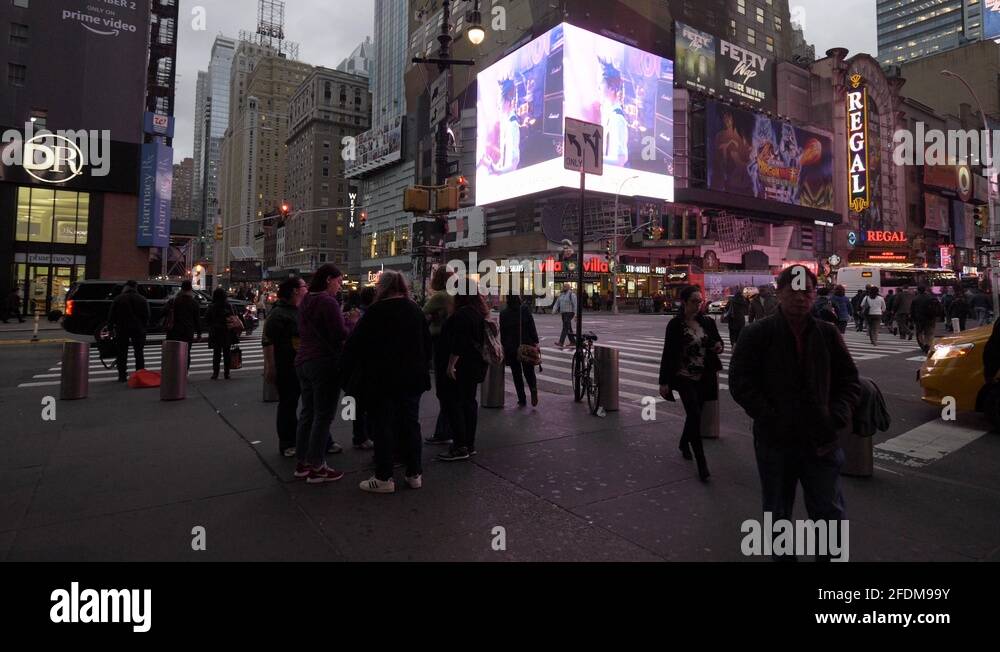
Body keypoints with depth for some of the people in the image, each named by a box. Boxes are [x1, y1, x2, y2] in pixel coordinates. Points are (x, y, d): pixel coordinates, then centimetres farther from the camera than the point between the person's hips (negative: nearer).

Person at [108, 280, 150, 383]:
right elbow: (147, 316, 2)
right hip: (138, 328, 1)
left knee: (122, 353, 5)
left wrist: (111, 325, 8)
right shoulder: (142, 299, 2)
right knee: (139, 353, 8)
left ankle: (122, 376, 4)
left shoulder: (118, 299, 0)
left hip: (122, 328, -1)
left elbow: (111, 315, 0)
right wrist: (144, 326, 9)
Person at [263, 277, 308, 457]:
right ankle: (287, 443, 16)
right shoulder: (278, 314, -10)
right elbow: (267, 342, -14)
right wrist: (270, 367, -19)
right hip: (287, 368, -7)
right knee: (288, 404, 4)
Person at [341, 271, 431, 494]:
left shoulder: (376, 311, -10)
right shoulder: (416, 310, 6)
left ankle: (384, 478, 7)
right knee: (410, 423, 12)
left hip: (381, 380, -5)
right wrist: (423, 370, 23)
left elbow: (354, 345, -10)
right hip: (412, 379, 5)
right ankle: (414, 474, 18)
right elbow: (427, 344, 13)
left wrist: (347, 373, 1)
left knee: (382, 426, 3)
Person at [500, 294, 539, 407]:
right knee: (529, 371, 9)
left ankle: (522, 399, 8)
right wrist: (535, 342, 0)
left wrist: (503, 347, 11)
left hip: (510, 348, 0)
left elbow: (502, 333, 3)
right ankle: (533, 389, -17)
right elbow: (532, 327, -5)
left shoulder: (503, 313, -1)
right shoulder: (525, 309, -4)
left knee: (516, 374, 9)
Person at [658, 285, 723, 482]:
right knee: (695, 416, -11)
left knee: (694, 414, 17)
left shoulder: (708, 322, 3)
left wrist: (719, 346, -10)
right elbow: (667, 353, -8)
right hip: (685, 377, -4)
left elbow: (718, 341, 17)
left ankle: (684, 443, 45)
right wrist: (664, 381, -9)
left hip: (705, 377, 5)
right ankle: (702, 464, -6)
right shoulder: (675, 325, -9)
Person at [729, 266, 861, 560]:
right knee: (777, 514, 16)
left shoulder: (827, 334, 3)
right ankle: (781, 555, 36)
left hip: (821, 441, 2)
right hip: (775, 441, -1)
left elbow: (849, 381, 10)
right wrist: (770, 419, -16)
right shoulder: (757, 334, -6)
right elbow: (740, 382, -9)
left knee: (831, 514, 8)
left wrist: (837, 417, -5)